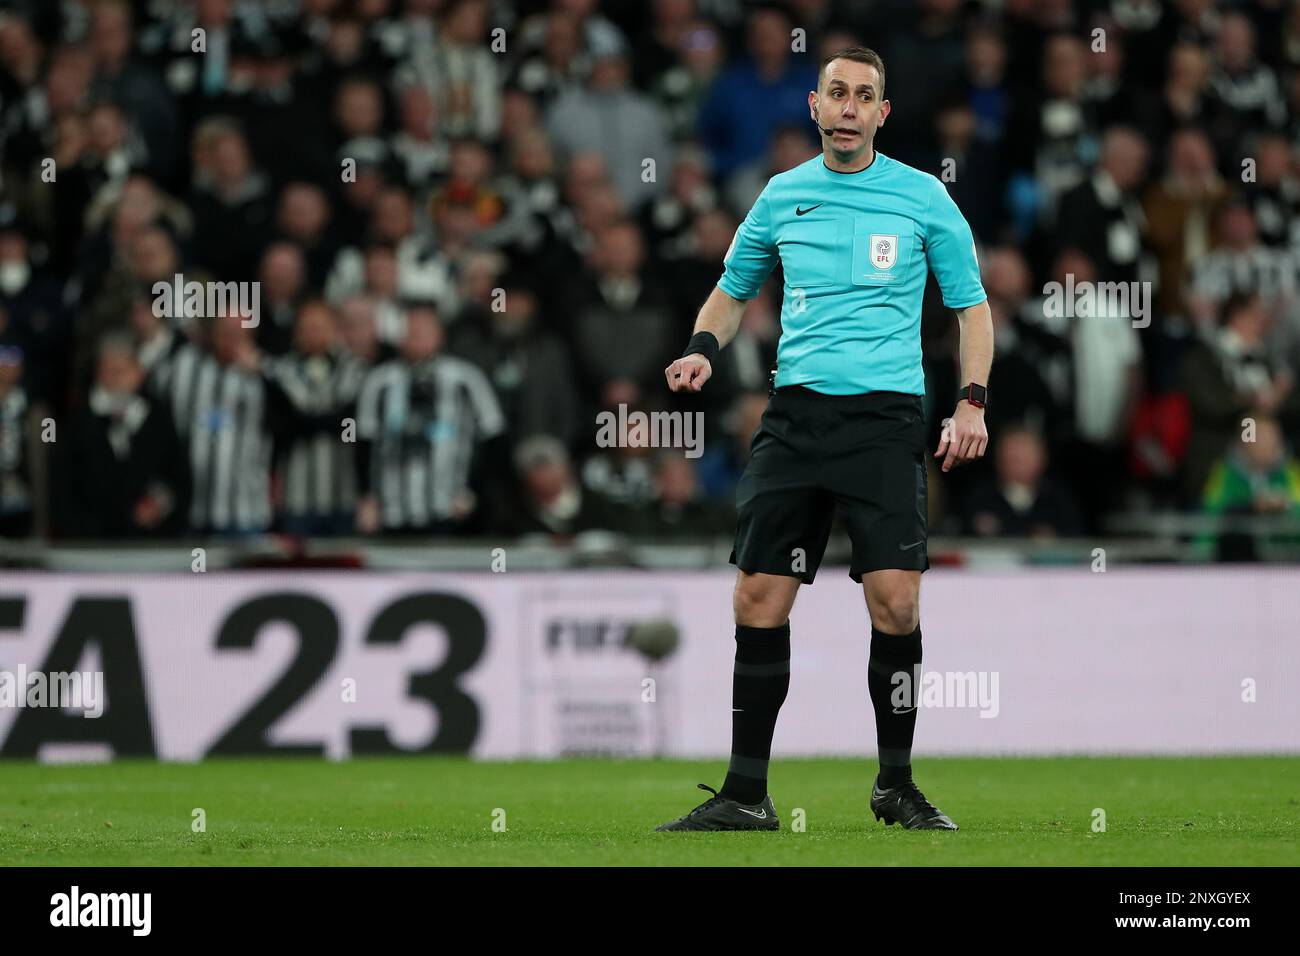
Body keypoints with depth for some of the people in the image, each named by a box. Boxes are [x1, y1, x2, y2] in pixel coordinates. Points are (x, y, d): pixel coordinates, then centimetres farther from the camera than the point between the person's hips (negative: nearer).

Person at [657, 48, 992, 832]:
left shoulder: (923, 197, 4)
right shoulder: (783, 196, 11)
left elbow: (971, 302, 10)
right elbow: (735, 287, 24)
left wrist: (973, 400, -2)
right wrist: (705, 348, 4)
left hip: (887, 414, -2)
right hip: (796, 409, 2)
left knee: (895, 598, -12)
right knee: (760, 598, -3)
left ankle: (895, 784, 3)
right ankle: (746, 793, 4)